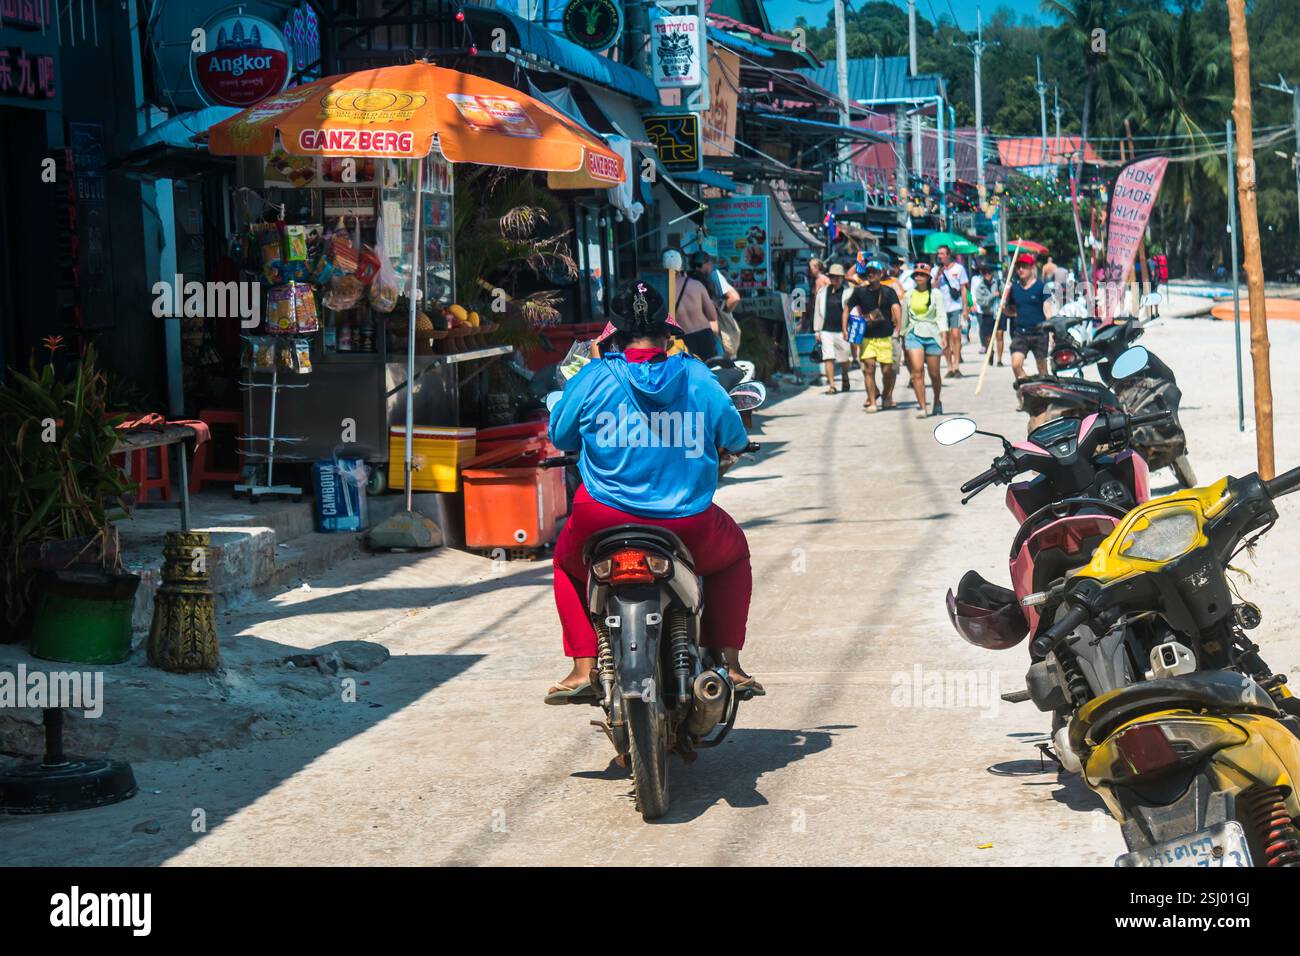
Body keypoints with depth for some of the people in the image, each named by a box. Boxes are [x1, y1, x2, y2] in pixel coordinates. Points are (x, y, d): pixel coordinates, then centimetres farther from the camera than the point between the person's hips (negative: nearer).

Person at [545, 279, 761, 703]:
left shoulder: (593, 377, -3)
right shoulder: (697, 376, 1)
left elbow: (559, 436, 9)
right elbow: (735, 439, 12)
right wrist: (734, 445, 36)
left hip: (604, 526, -1)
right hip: (690, 531, 1)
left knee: (567, 560, 33)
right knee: (734, 554, 33)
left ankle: (584, 668, 18)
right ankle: (729, 663, 22)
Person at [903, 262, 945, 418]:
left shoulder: (935, 295, 2)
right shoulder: (909, 296, 9)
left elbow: (941, 316, -2)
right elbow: (904, 317, 17)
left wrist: (943, 334, -14)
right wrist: (903, 337, 18)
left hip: (931, 335, -1)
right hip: (913, 334, 1)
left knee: (934, 373, 6)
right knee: (917, 370, -15)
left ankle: (937, 402, 31)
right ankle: (922, 407, -15)